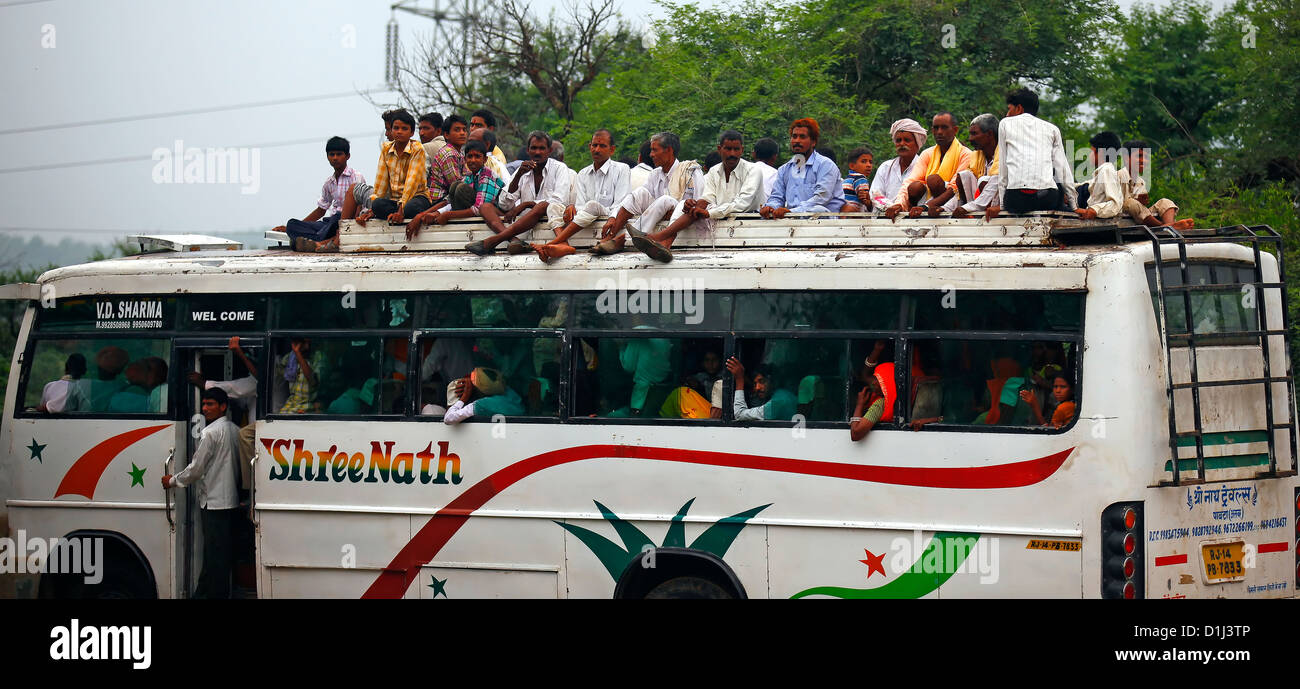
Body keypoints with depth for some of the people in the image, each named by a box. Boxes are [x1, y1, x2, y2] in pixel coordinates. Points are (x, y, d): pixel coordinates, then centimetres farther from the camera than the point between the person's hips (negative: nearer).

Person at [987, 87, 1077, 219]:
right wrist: (1073, 207, 18)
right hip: (1048, 199, 1)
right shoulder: (1052, 129, 19)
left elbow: (1003, 167, 15)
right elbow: (1063, 169, 16)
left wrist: (1000, 204, 14)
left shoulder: (1005, 124, 17)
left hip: (1016, 199, -1)